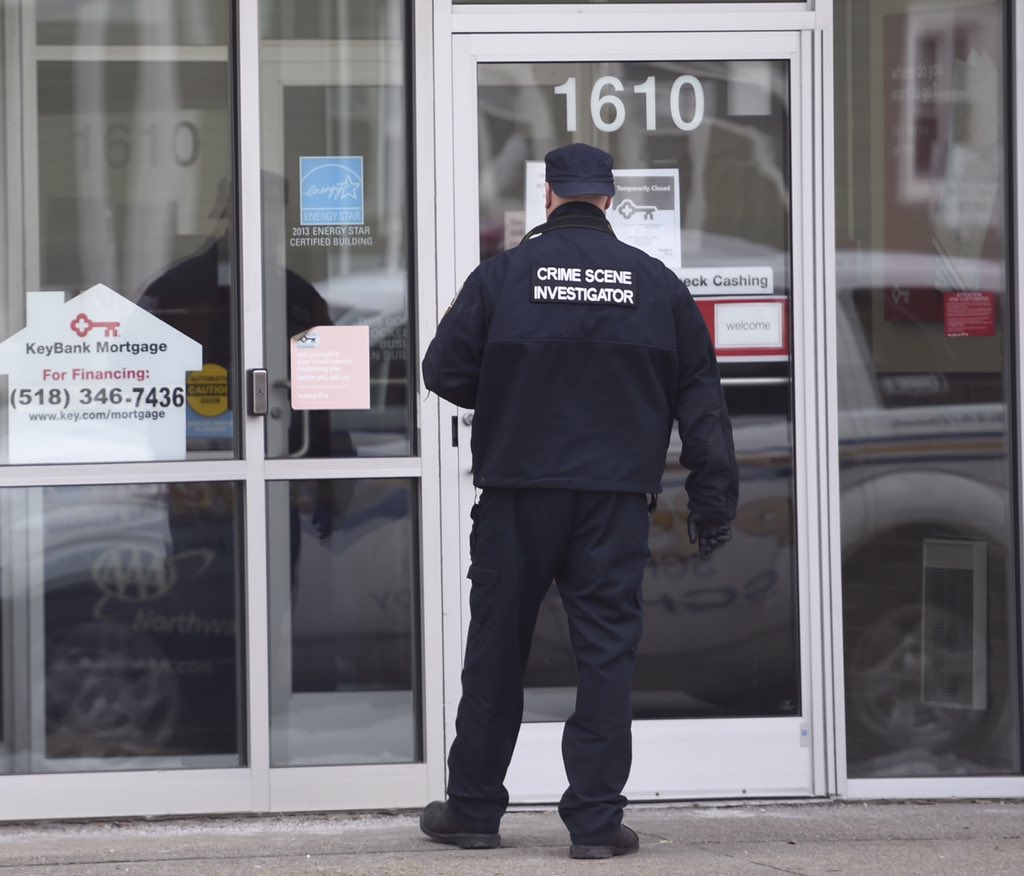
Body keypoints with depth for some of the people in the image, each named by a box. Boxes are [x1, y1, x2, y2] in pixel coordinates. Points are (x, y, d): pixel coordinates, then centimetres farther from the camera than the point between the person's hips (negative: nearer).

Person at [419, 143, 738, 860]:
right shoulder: (656, 283, 4)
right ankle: (596, 820, 2)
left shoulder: (504, 274, -3)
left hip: (519, 489, -1)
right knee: (607, 652, 4)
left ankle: (474, 809, 17)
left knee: (496, 647, 9)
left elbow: (445, 373, 0)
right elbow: (700, 396, 5)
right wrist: (715, 496, 10)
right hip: (616, 497, 1)